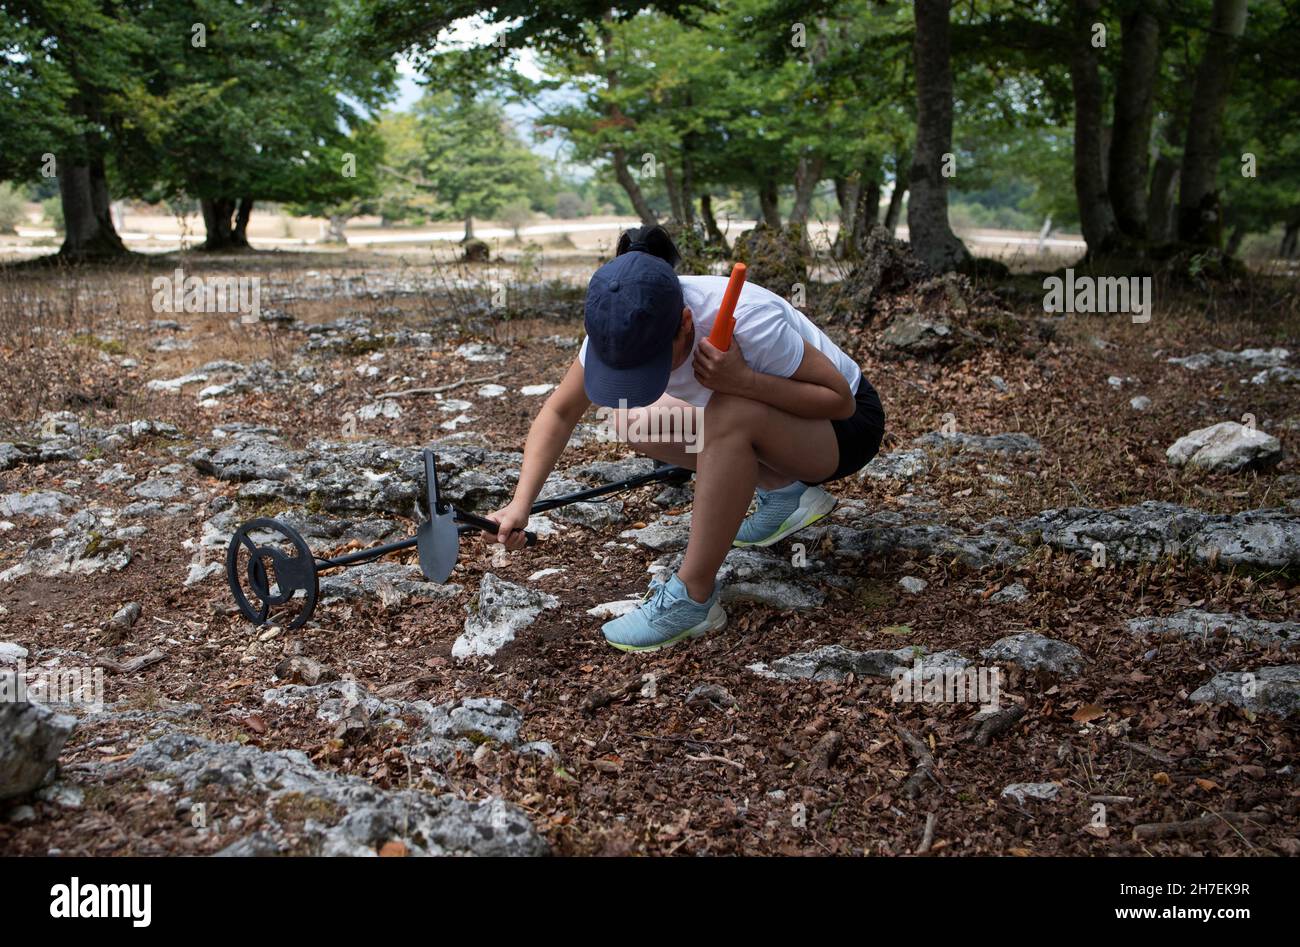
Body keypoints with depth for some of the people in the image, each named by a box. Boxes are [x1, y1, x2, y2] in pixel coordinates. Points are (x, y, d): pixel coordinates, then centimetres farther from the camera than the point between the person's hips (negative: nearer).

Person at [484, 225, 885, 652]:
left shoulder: (749, 320, -37)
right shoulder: (625, 329, -20)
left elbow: (841, 399, -26)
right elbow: (559, 412, -9)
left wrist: (745, 381, -41)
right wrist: (520, 504, -22)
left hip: (847, 425, -7)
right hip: (768, 424, 7)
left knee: (730, 413, -36)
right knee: (632, 419, -6)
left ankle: (692, 598, -22)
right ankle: (784, 492, 3)